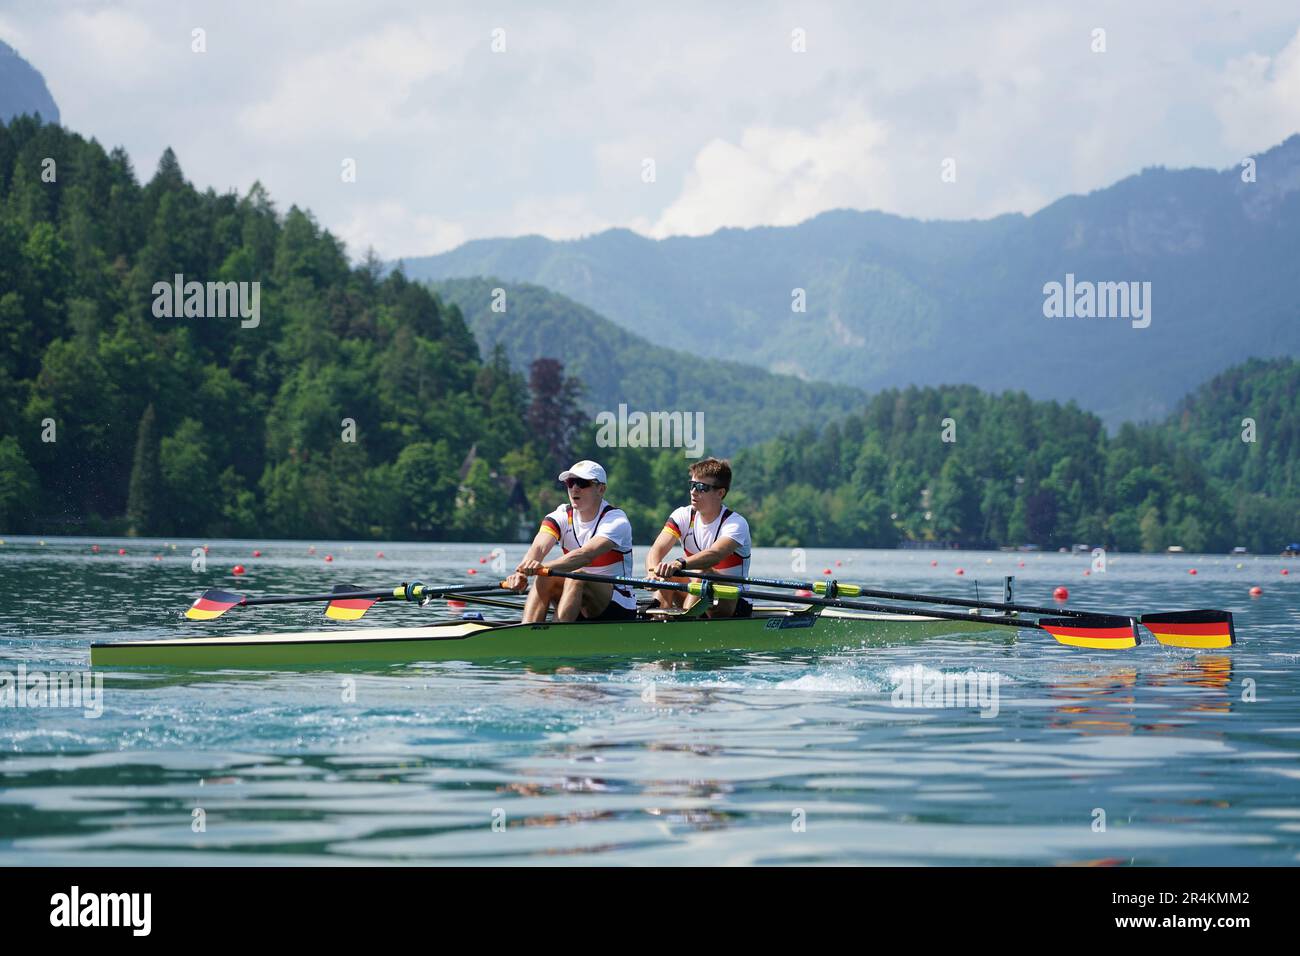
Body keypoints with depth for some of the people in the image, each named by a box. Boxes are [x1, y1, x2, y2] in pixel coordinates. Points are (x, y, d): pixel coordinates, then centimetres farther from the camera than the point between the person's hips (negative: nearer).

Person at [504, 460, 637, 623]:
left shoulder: (616, 521, -14)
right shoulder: (562, 517, 1)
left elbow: (586, 554, -33)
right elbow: (538, 547, -20)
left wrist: (545, 567, -49)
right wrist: (521, 572, -43)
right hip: (581, 610, 5)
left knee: (577, 577, -32)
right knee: (543, 580, -21)